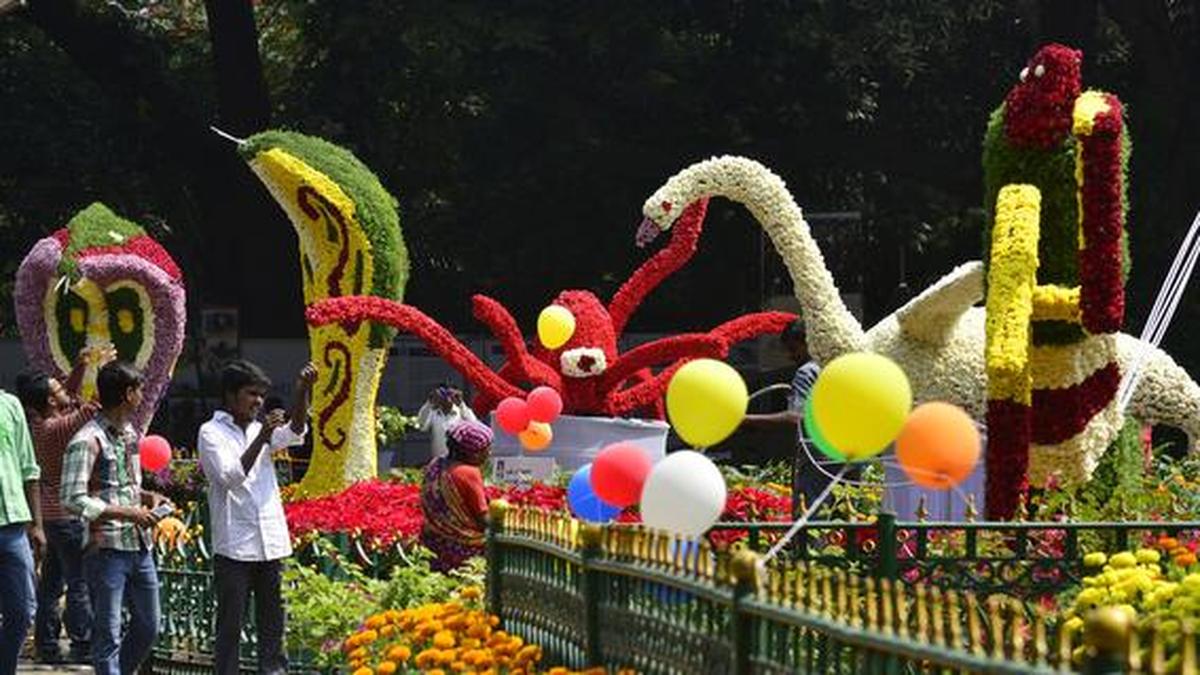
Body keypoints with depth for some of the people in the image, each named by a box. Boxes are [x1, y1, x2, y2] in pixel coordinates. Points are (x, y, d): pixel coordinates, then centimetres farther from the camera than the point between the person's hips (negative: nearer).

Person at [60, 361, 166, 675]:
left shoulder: (130, 433, 12)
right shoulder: (88, 441, -15)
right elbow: (72, 499, -19)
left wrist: (147, 496, 4)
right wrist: (128, 513, -21)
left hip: (139, 545, 8)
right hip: (105, 548, -8)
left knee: (148, 626, 15)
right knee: (108, 634, -2)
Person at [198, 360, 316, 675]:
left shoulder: (259, 430, 15)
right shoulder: (211, 433, -2)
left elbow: (295, 433, -3)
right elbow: (230, 476, -15)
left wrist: (302, 392, -17)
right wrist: (261, 439, -23)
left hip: (271, 542, 6)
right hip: (234, 546, -6)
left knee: (273, 622, 8)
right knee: (230, 624, -1)